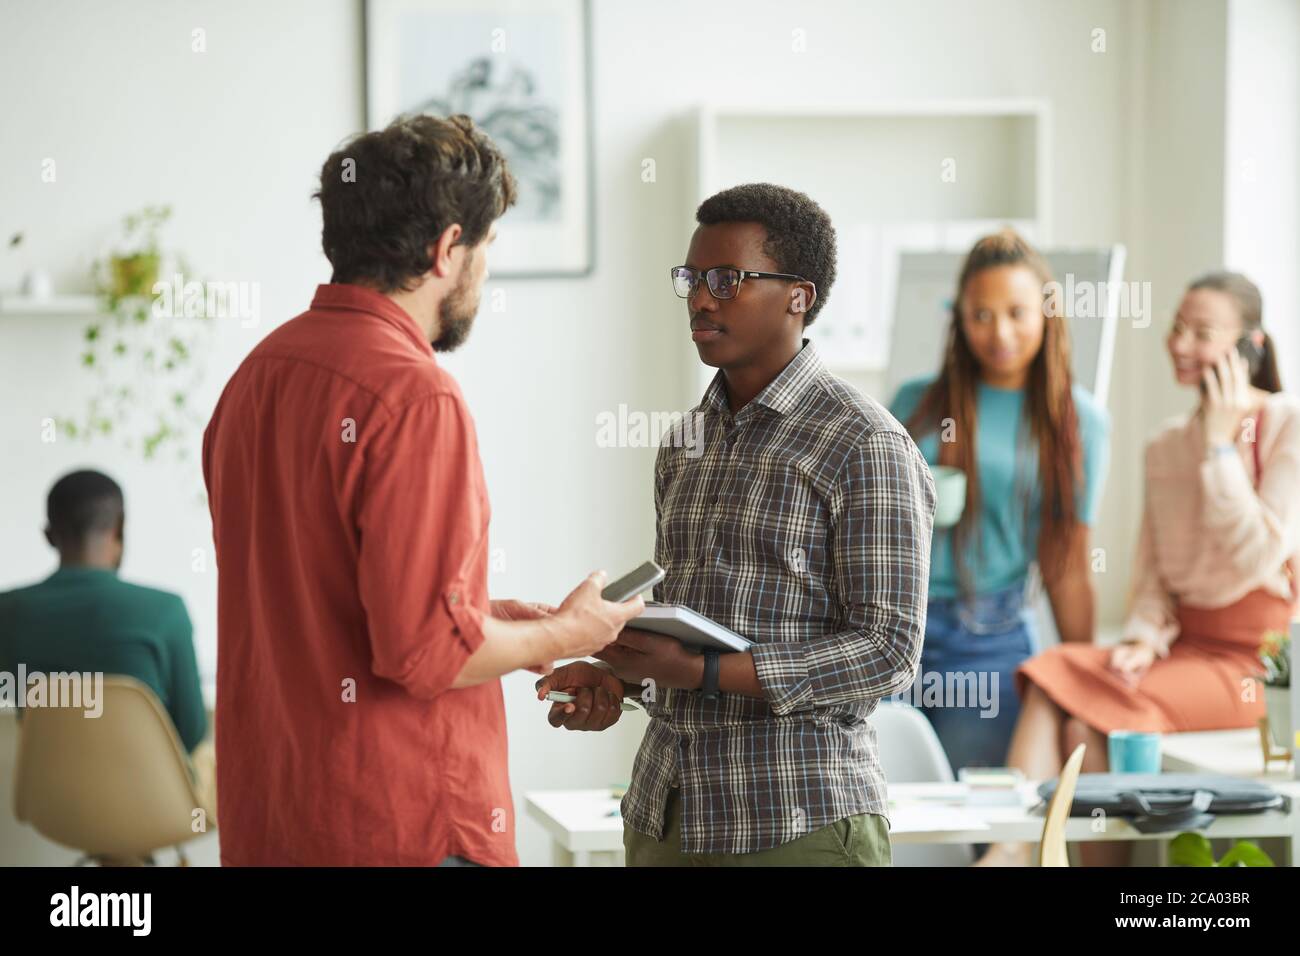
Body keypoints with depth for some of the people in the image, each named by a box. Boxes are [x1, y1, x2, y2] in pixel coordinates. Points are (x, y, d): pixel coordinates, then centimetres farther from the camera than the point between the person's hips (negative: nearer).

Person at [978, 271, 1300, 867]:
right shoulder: (1165, 448, 14)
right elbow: (1153, 572, 13)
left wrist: (1222, 444, -13)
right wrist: (1145, 638, -8)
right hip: (1184, 642, 6)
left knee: (1094, 719, -26)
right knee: (1052, 677, -22)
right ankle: (1010, 851, -36)